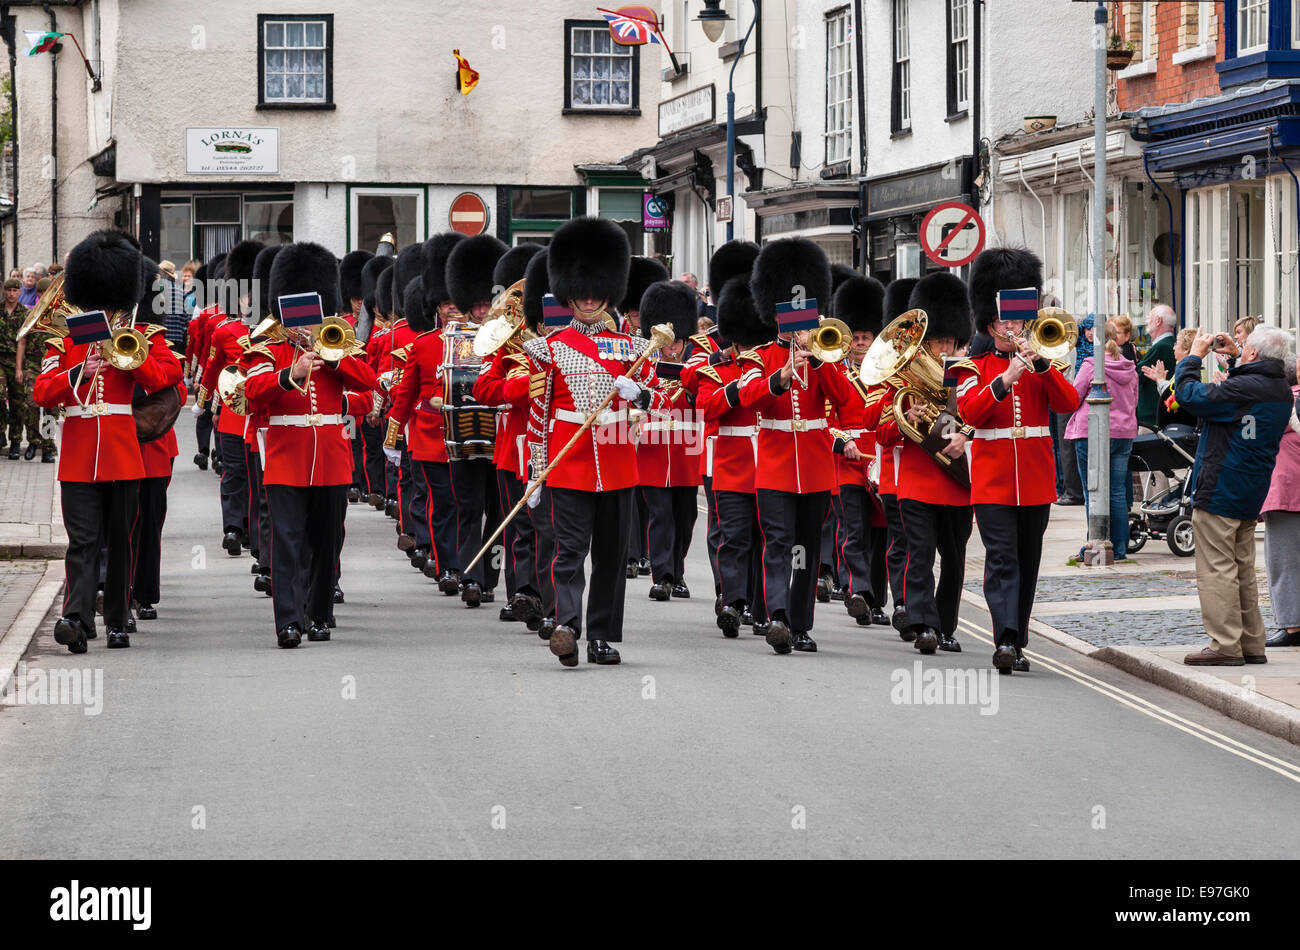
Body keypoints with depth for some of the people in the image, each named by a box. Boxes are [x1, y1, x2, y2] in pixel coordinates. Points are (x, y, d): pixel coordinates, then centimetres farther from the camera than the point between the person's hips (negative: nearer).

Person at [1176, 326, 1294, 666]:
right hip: (1251, 495, 9)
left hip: (1219, 491, -9)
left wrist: (1194, 356, -6)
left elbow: (1190, 395, -19)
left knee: (1216, 569, -5)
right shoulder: (1283, 392, 8)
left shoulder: (1243, 388, -20)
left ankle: (1225, 645, -6)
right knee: (1243, 570, 16)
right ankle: (1251, 644, 18)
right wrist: (1233, 365, 19)